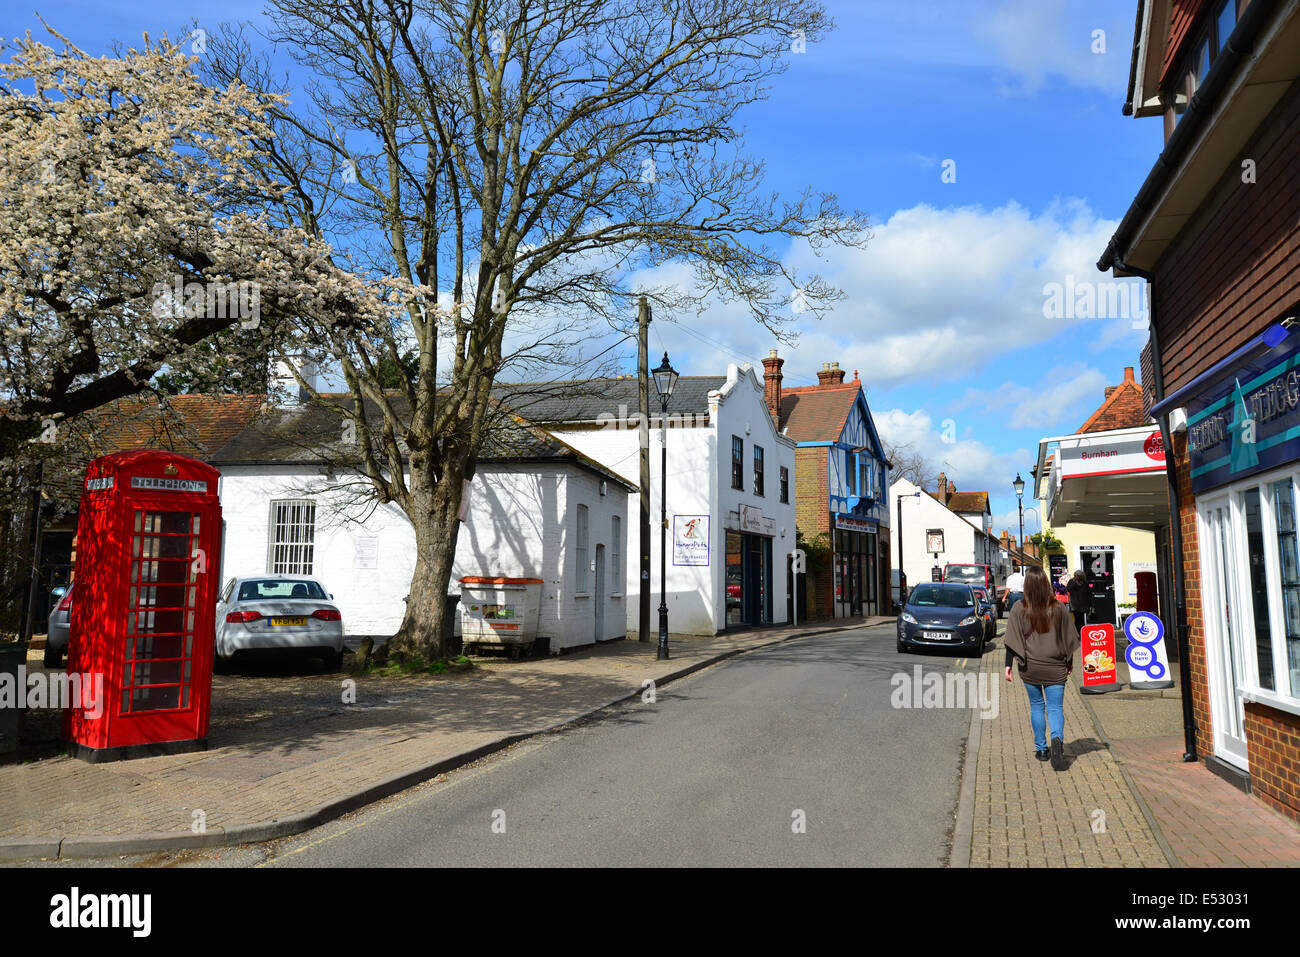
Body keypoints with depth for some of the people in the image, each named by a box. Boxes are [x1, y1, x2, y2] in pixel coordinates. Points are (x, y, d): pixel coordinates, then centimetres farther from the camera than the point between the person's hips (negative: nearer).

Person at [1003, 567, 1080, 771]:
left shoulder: (1020, 610, -6)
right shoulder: (1058, 608, -3)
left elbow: (1012, 641, -8)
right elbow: (1069, 638, 5)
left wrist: (1008, 665, -2)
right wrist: (1069, 662, 17)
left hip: (1030, 668, 0)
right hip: (1055, 668, 0)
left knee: (1036, 706, 14)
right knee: (1055, 707, 4)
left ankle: (1041, 749, 19)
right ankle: (1057, 739, -23)